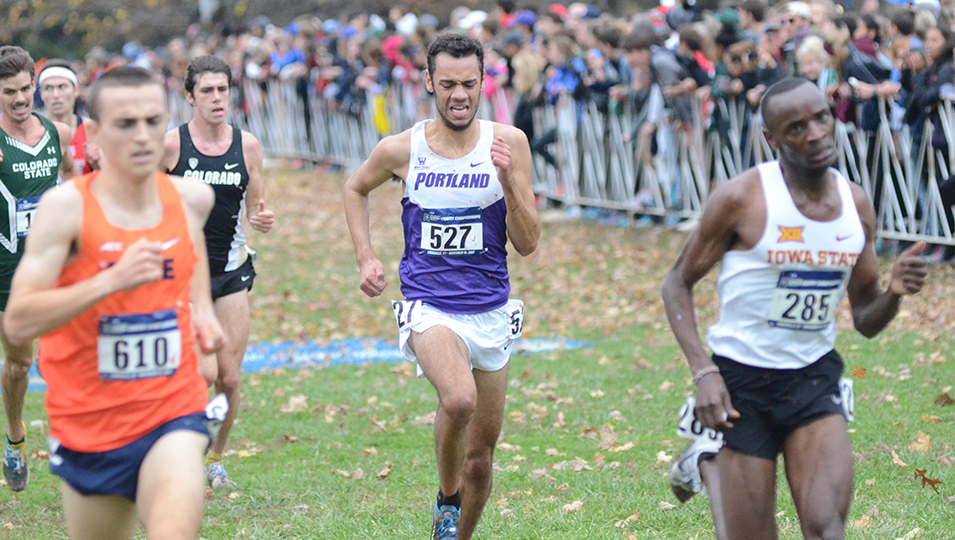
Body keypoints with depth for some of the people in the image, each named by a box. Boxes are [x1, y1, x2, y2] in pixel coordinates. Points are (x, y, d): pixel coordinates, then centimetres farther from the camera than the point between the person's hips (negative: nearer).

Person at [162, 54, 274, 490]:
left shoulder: (247, 145, 1)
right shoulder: (170, 144, -8)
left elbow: (256, 208, 8)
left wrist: (263, 220, -13)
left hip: (232, 271, 3)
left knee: (230, 377, 1)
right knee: (205, 371, -17)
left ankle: (215, 458, 24)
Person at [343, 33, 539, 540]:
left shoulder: (508, 142, -5)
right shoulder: (401, 149, -5)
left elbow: (527, 244, -5)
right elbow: (355, 189, 18)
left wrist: (508, 181, -19)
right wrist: (366, 258, 8)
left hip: (490, 312, 2)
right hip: (428, 307, -2)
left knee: (481, 454, 10)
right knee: (458, 400, -32)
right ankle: (446, 497, -5)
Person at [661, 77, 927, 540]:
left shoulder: (857, 205, 4)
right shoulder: (741, 198, -10)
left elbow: (865, 320, 12)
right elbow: (678, 283, -3)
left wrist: (894, 294, -10)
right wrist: (704, 373, -15)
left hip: (815, 378, 3)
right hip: (741, 383, -3)